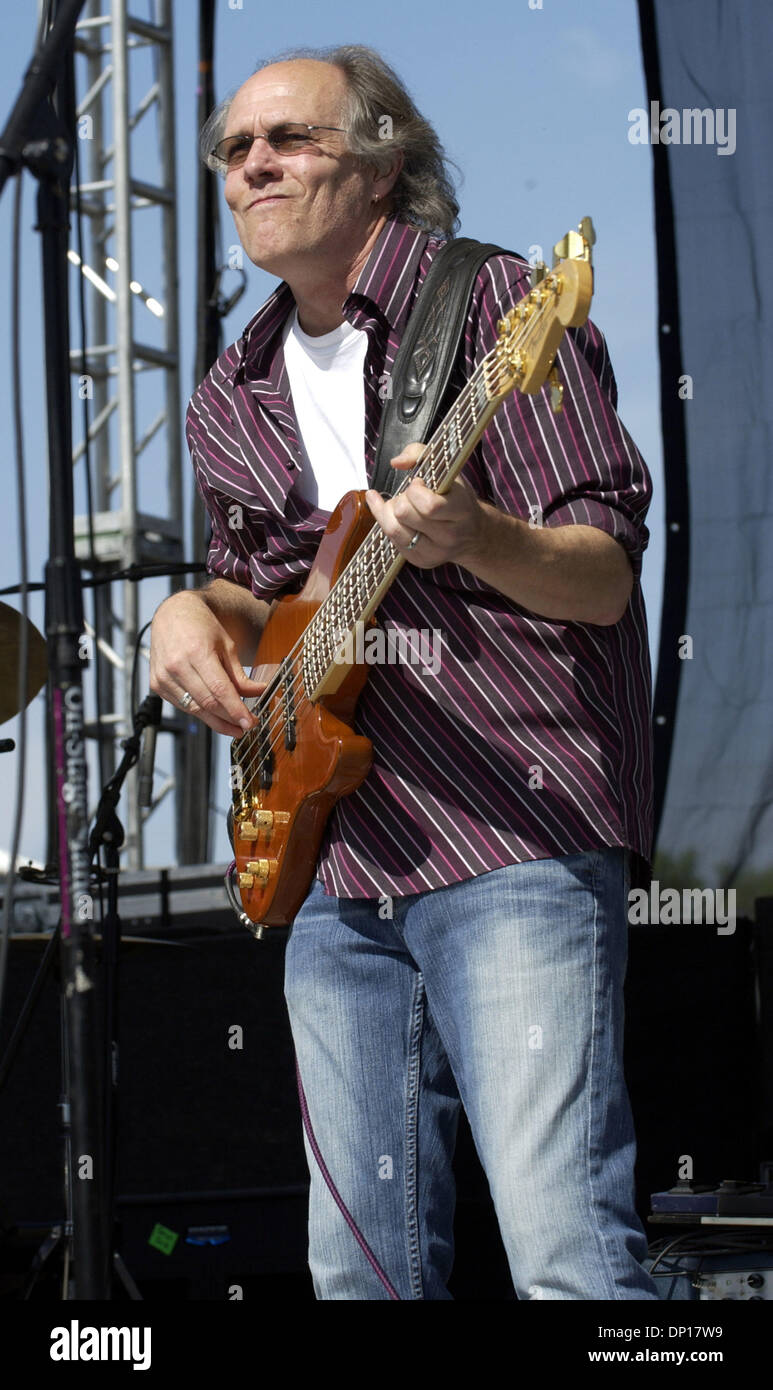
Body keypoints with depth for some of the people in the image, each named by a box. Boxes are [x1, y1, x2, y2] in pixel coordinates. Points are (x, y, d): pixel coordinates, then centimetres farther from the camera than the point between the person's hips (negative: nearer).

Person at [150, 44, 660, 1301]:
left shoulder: (493, 305, -4)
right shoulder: (234, 399, 17)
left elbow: (604, 578, -9)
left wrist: (470, 536, -30)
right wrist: (198, 611, 6)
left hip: (522, 837, -7)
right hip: (341, 859, 7)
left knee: (565, 1250, -20)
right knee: (362, 1264, 8)